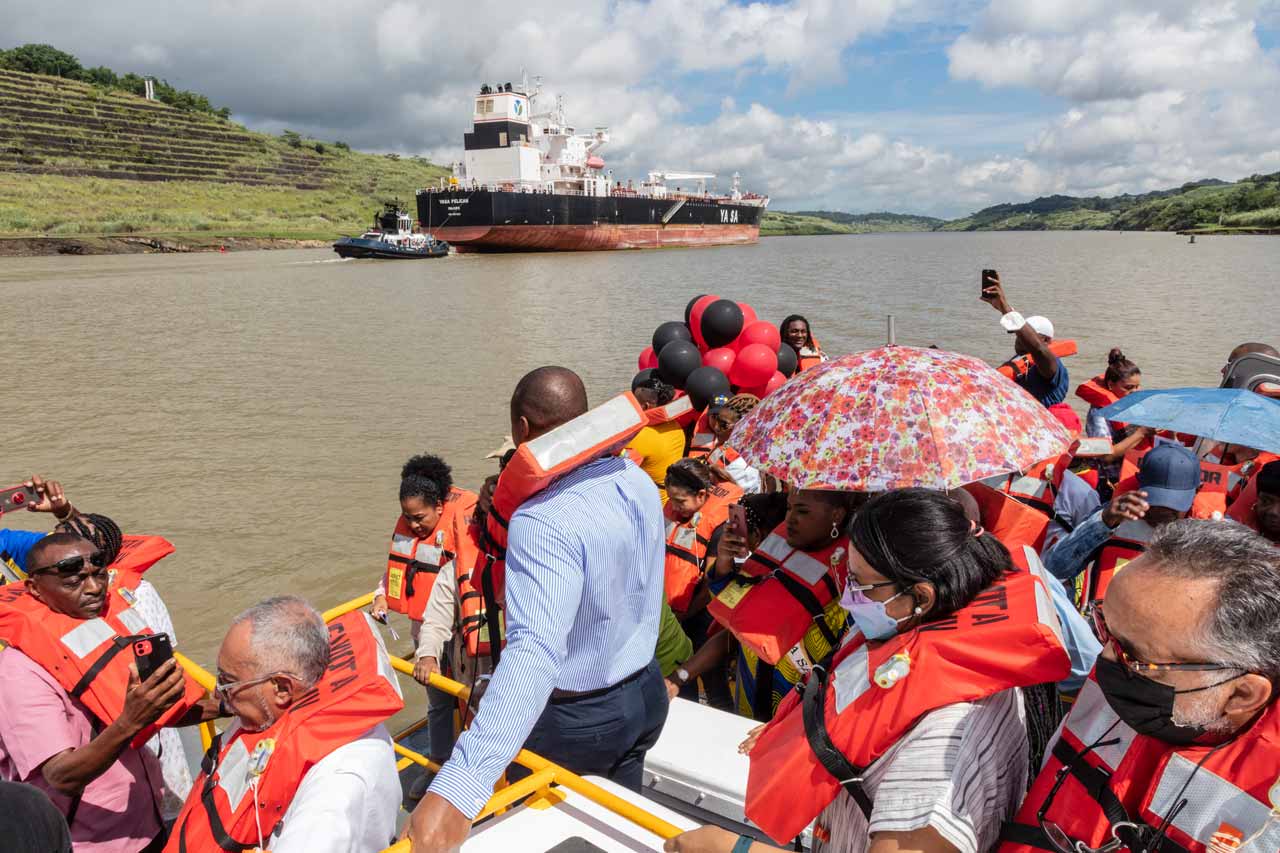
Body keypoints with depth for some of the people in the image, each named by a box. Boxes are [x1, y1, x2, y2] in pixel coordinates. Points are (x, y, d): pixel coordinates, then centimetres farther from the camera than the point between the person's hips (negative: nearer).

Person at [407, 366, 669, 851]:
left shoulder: (544, 520, -33)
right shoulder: (638, 482, -7)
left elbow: (535, 651, -45)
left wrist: (457, 788, -53)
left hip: (576, 720, -6)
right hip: (645, 694, 6)